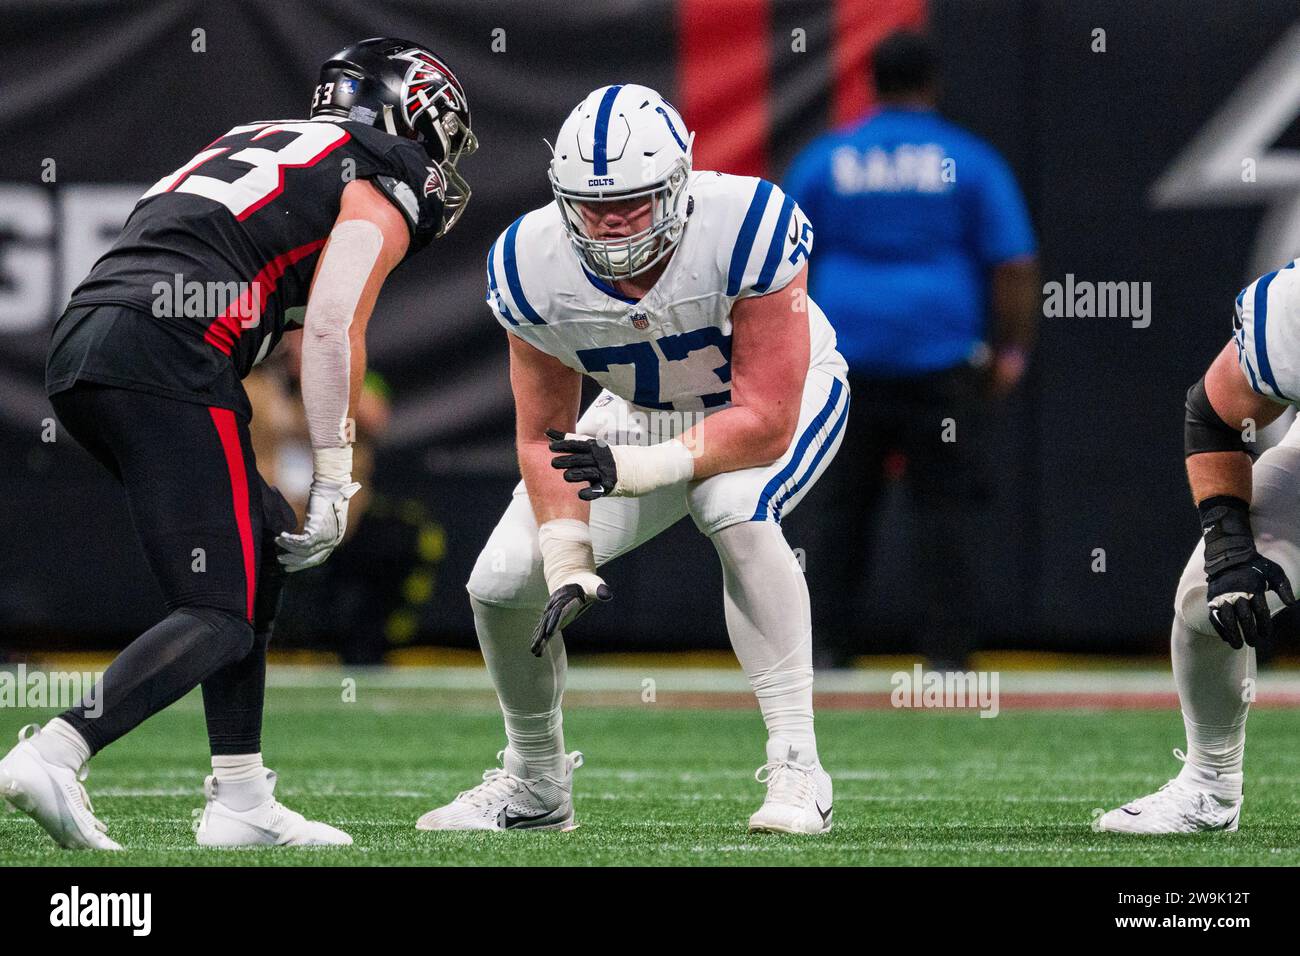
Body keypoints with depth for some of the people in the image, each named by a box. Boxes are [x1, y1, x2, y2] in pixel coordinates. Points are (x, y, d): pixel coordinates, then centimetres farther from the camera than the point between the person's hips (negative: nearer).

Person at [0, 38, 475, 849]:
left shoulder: (255, 142, 31)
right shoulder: (385, 189, 8)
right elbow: (334, 331, -6)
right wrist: (334, 485, -2)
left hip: (77, 349, 8)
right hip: (166, 356, -8)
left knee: (261, 548, 21)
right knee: (222, 616, -6)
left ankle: (240, 798, 17)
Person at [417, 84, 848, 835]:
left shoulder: (746, 231, -37)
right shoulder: (533, 265, -25)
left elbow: (766, 420, -34)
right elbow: (545, 434, -13)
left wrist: (646, 468, -47)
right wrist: (568, 564, -25)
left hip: (784, 394, -4)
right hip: (644, 412, 4)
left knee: (738, 512, -37)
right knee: (503, 582, -6)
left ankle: (797, 771, -30)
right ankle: (536, 785, 22)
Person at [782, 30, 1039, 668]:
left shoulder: (824, 159, 7)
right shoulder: (969, 161, 2)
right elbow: (1015, 264, -3)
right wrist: (1011, 350, 1)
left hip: (846, 352, 1)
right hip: (943, 357, -1)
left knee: (837, 500, 7)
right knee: (945, 506, 2)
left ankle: (824, 639, 2)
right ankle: (945, 649, -2)